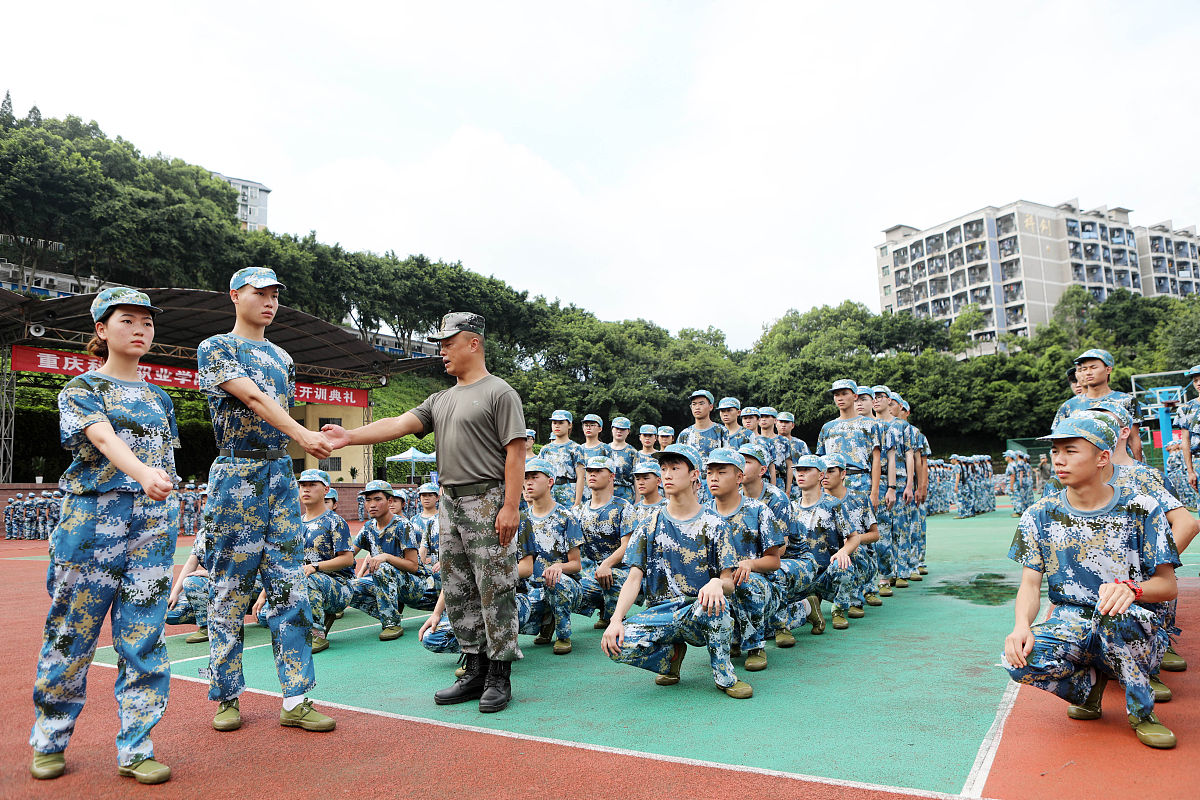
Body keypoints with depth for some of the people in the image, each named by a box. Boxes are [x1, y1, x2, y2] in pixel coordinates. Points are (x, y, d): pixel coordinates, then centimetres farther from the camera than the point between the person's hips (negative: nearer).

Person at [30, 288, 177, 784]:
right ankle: (49, 742, 25)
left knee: (144, 638, 2)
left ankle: (135, 749, 9)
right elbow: (103, 437, -19)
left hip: (153, 526, 4)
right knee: (72, 631, 5)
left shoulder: (160, 398, 17)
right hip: (92, 520, -3)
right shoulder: (82, 388, 1)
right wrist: (142, 472, -39)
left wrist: (168, 527, 9)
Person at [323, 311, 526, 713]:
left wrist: (511, 506, -18)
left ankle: (499, 677, 8)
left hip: (488, 502, -8)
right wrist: (350, 436, -6)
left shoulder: (499, 392, -5)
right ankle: (474, 672, 23)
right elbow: (399, 424, 7)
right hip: (450, 503, 8)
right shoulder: (441, 400, 17)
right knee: (457, 593, 12)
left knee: (495, 591, -3)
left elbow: (515, 452, -12)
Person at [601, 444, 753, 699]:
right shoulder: (649, 526, 8)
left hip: (701, 615, -2)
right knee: (617, 644, -27)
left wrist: (717, 583, -29)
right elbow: (634, 578, 0)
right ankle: (672, 654, 6)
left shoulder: (714, 525, 3)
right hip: (660, 614, 2)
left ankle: (723, 674, -9)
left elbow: (729, 583, -2)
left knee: (714, 601, -38)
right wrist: (616, 620, -17)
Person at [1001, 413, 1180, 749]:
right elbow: (1030, 584, -2)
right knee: (1017, 660, -29)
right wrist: (1022, 625, -24)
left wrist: (1130, 588, -31)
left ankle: (1142, 712, -8)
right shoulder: (1040, 516, 1)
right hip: (1069, 630, 2)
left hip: (1135, 635, -2)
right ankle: (1090, 683, 7)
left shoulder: (1141, 509, -5)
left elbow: (1168, 586, -6)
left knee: (1114, 613, -38)